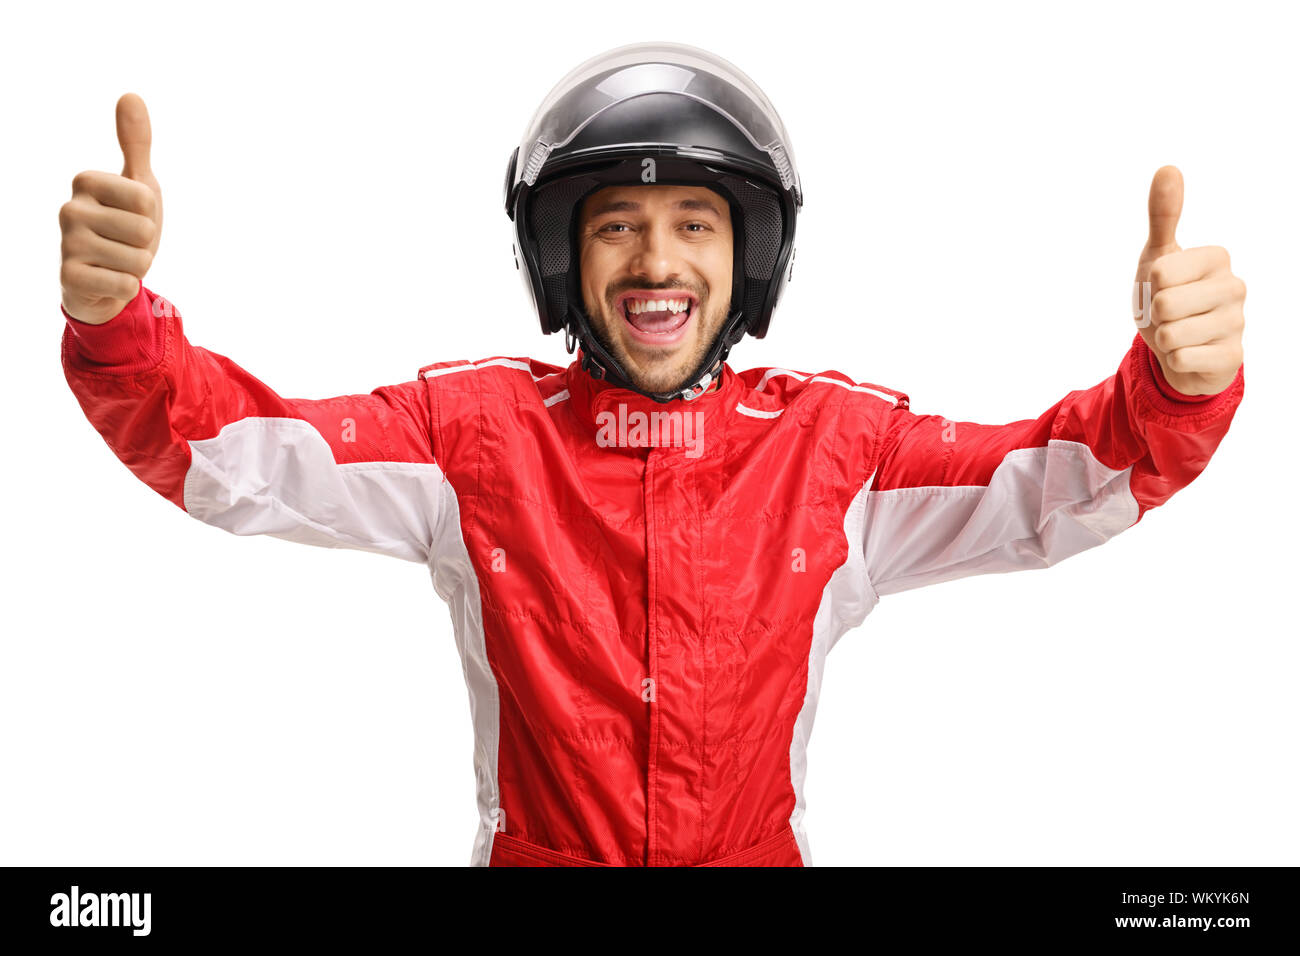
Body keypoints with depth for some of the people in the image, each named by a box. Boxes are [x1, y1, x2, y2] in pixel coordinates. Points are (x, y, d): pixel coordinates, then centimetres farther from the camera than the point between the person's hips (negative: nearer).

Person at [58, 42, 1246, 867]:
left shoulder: (837, 442, -5)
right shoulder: (473, 429, -7)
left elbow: (1061, 479, -9)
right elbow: (227, 447, -10)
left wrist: (1176, 382, -29)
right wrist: (113, 317, -29)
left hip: (763, 849, 1)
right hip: (532, 849, 0)